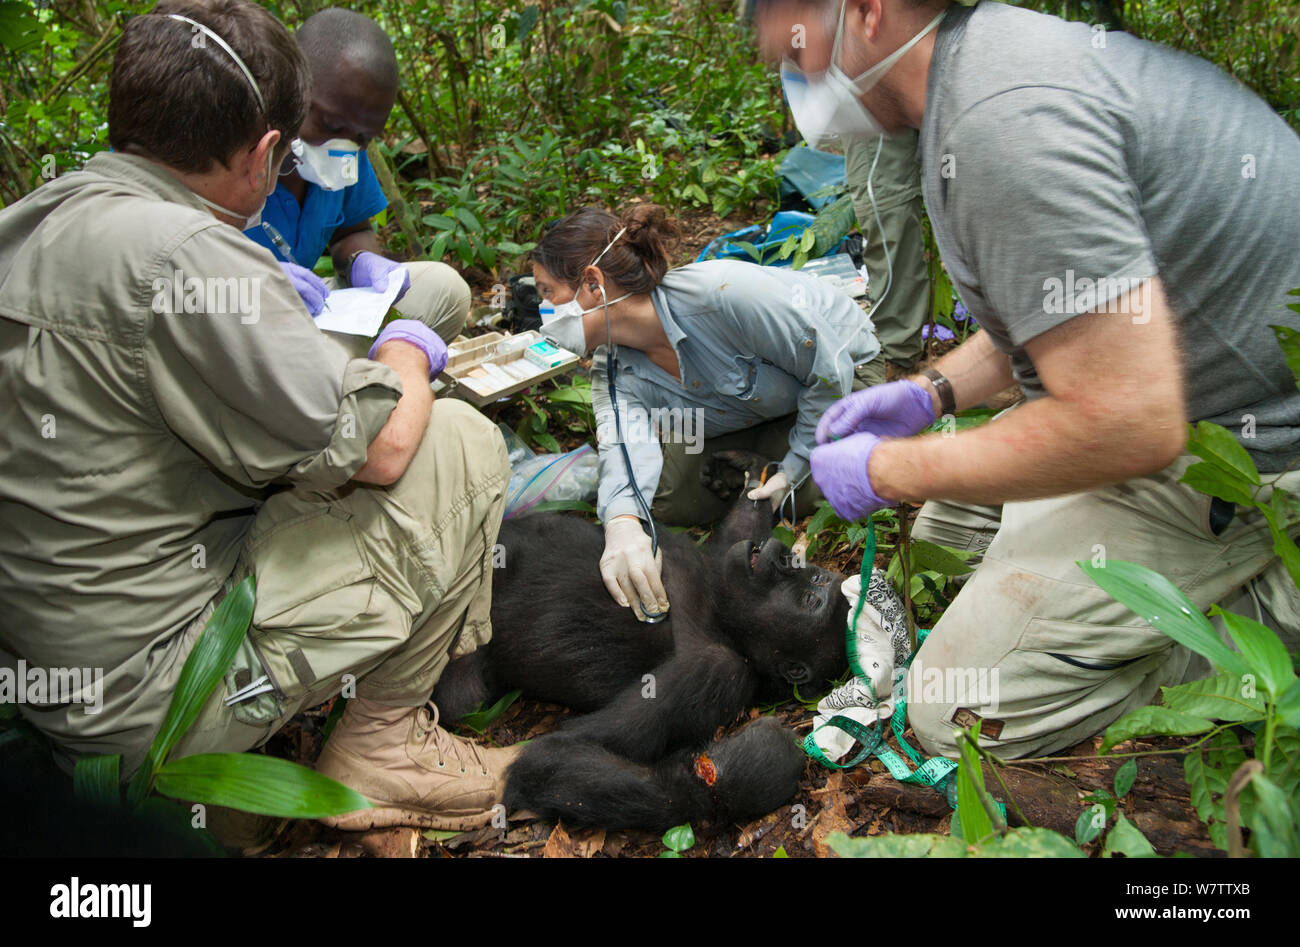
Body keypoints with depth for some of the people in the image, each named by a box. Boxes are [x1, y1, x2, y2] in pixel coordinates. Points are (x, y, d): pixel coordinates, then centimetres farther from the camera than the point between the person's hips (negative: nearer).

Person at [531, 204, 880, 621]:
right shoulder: (614, 370, -22)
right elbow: (624, 442, -39)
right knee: (669, 501, -4)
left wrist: (794, 469, -24)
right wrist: (623, 524, -62)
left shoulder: (723, 293, -43)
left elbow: (830, 370, -32)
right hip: (748, 411, 5)